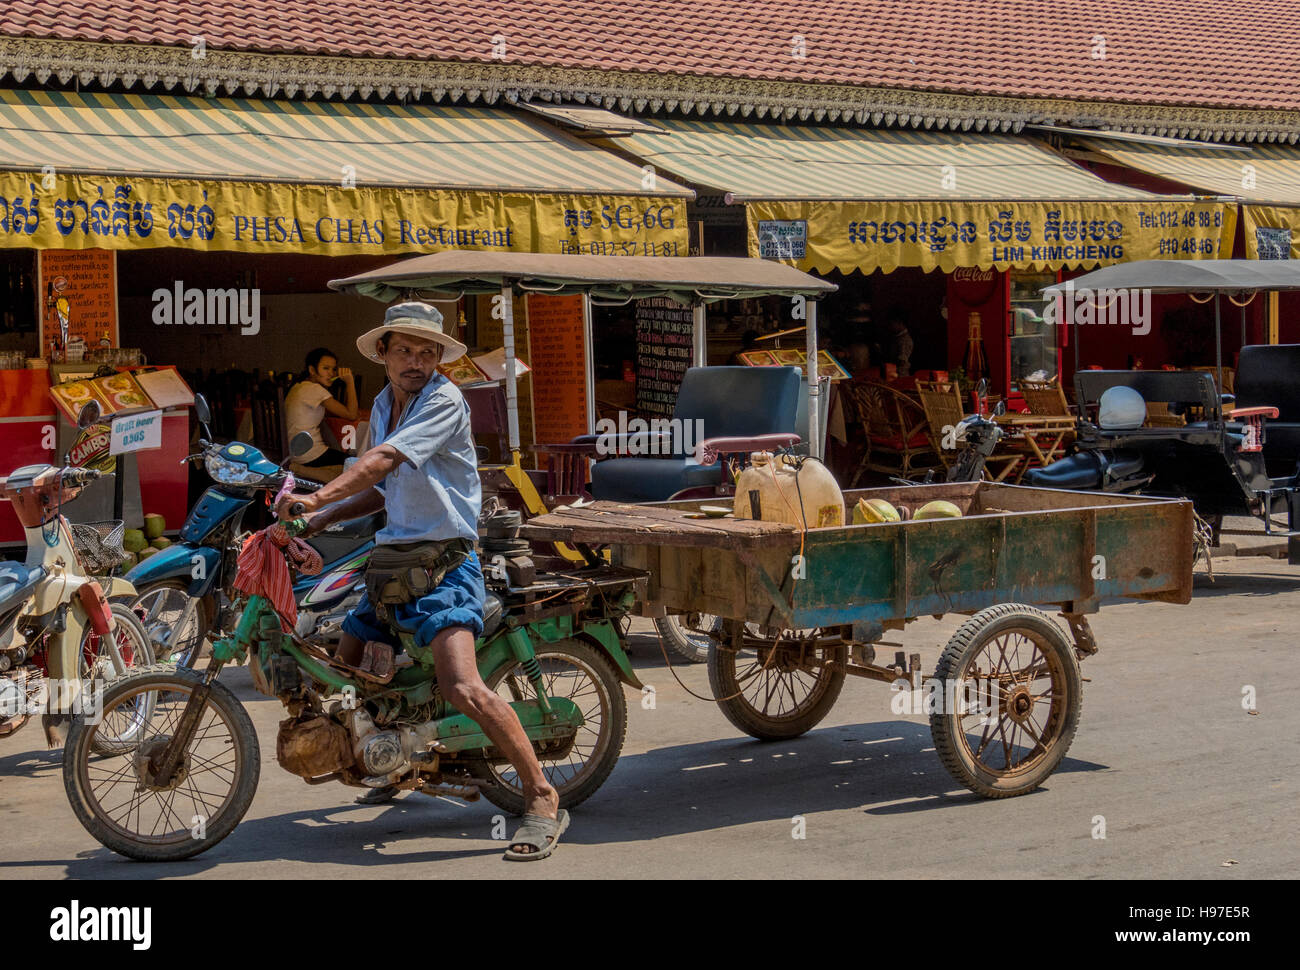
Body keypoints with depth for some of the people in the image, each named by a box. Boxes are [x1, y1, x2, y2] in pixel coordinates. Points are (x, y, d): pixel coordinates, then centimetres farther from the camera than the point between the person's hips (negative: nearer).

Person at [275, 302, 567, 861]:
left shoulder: (444, 400, -12)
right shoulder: (383, 405, 15)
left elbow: (385, 460, -24)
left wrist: (318, 497, -32)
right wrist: (322, 520, 9)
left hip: (445, 562, -9)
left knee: (462, 688, -24)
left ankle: (542, 798, -16)